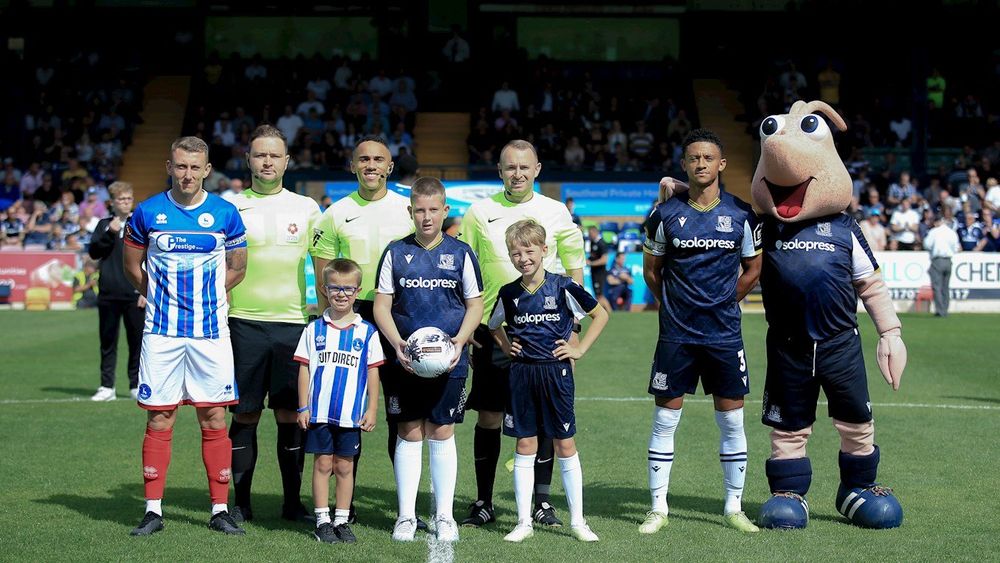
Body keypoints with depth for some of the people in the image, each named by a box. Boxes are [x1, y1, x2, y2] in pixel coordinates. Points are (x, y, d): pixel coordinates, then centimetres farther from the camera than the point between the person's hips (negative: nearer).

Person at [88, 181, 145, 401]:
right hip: (108, 294, 2)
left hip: (135, 296, -2)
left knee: (137, 341, 2)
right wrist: (109, 233, -14)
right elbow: (94, 252, -1)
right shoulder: (104, 225, 10)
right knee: (108, 342, 6)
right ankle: (107, 386, 11)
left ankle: (136, 386, 10)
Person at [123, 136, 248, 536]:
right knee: (159, 419, 1)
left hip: (211, 331, 0)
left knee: (214, 418, 2)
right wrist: (165, 300, 9)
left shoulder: (225, 214, 0)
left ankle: (220, 510, 9)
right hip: (161, 333, 0)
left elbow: (237, 268, 12)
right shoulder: (147, 213, 1)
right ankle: (153, 510, 7)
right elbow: (133, 266, 13)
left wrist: (204, 299, 10)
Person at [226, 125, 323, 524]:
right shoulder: (230, 207, 4)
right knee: (244, 415, 2)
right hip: (244, 322, -1)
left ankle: (292, 501, 12)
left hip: (293, 322, 1)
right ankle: (241, 502, 12)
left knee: (291, 415, 3)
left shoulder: (306, 208, 8)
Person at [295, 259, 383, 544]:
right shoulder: (315, 329, 3)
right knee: (323, 464, 3)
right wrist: (303, 407, 0)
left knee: (345, 466, 7)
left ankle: (342, 520, 14)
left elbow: (373, 373, 6)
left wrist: (372, 409, 2)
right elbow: (304, 369, 5)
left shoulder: (367, 331, 3)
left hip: (351, 413, 0)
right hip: (319, 412, 0)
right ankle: (322, 520, 9)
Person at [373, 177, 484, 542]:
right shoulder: (396, 253, 4)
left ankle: (444, 516, 13)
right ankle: (406, 515, 11)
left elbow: (475, 304, 6)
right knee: (409, 434, 3)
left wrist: (460, 340, -10)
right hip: (406, 359, 0)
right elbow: (382, 303, 4)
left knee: (441, 433, 4)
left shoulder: (460, 253, 3)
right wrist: (397, 343, -11)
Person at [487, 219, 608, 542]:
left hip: (556, 371, -2)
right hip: (521, 373, 2)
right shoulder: (509, 294, 3)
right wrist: (507, 348, 7)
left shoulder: (562, 287, -6)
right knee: (525, 446, 4)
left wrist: (580, 349, -1)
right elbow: (493, 326, 23)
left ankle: (577, 520, 10)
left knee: (565, 445, 3)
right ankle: (524, 522, 9)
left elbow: (601, 314, 3)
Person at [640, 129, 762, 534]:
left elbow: (753, 269, 13)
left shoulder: (741, 215, 1)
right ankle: (658, 508, 10)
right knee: (665, 420, 1)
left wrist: (724, 304, 11)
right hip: (676, 334, -1)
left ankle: (733, 508, 16)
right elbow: (651, 269, 11)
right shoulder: (665, 215, 0)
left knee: (732, 422, 5)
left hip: (724, 334, 1)